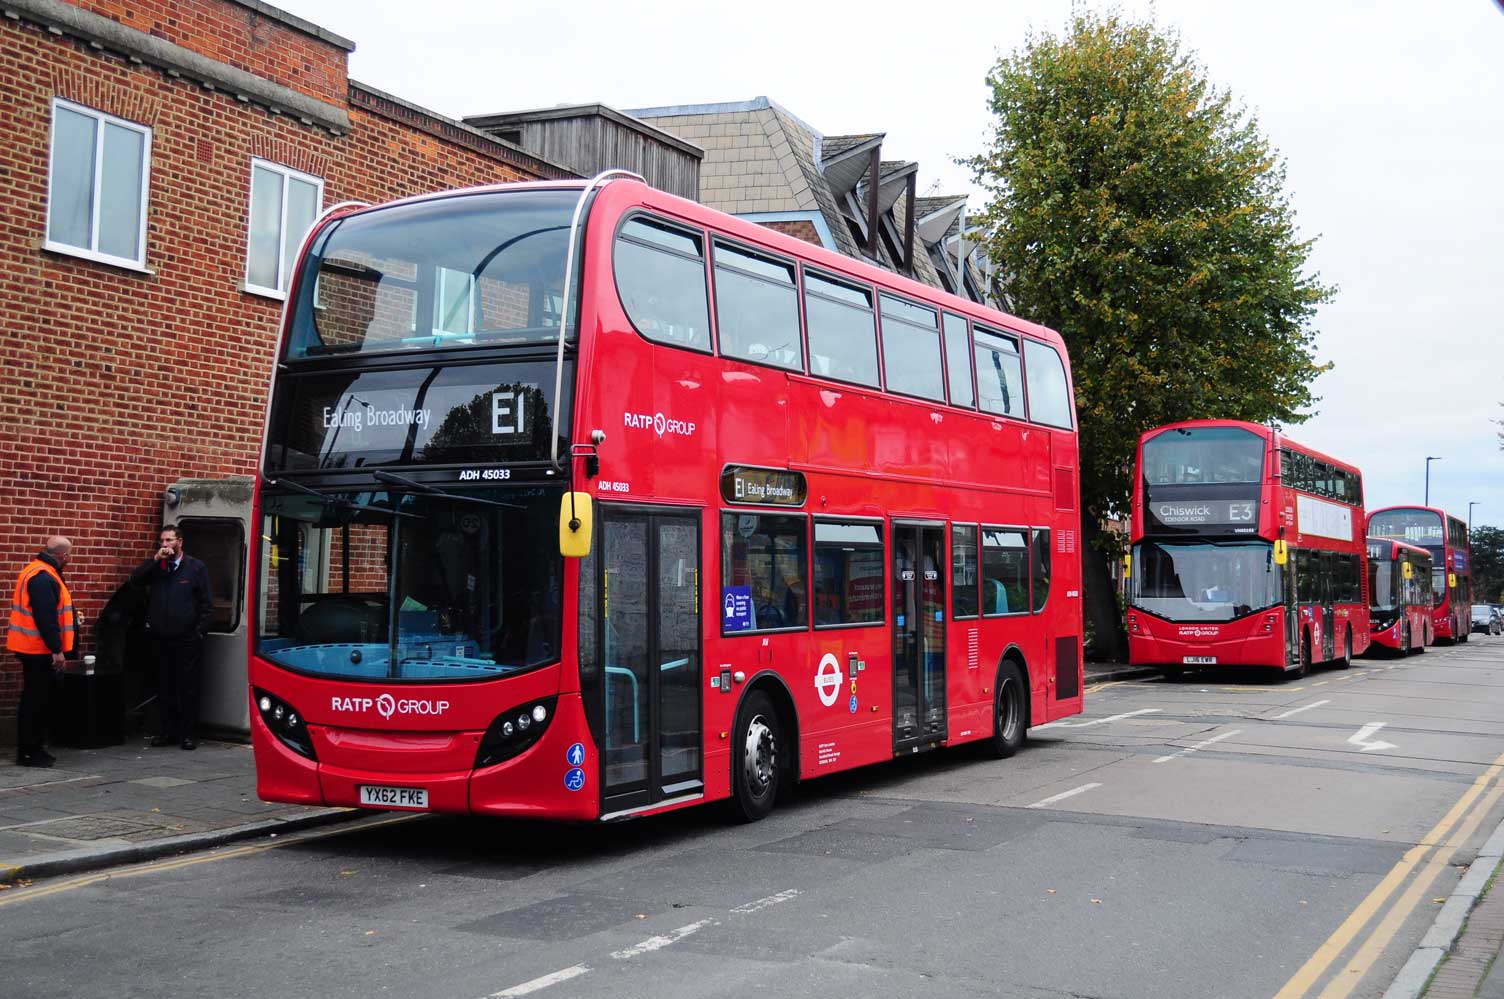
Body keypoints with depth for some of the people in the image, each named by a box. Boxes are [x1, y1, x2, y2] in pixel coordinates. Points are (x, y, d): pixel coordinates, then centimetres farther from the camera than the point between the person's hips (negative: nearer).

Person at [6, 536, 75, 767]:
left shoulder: (38, 571, 13)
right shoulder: (43, 577, -19)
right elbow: (46, 617, -24)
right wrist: (56, 649, -22)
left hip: (35, 648, 10)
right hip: (39, 648, -10)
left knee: (36, 698, 15)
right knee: (35, 699, -4)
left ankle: (31, 748, 21)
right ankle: (27, 751, 1)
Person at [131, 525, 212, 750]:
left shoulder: (196, 567, 1)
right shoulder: (156, 567, 12)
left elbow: (206, 604, -1)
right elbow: (136, 579, -5)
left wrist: (199, 632, -9)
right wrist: (156, 559, -12)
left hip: (187, 640, -4)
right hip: (161, 639, 4)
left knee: (188, 689, 0)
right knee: (164, 688, 9)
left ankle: (187, 733, 6)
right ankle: (168, 731, 18)